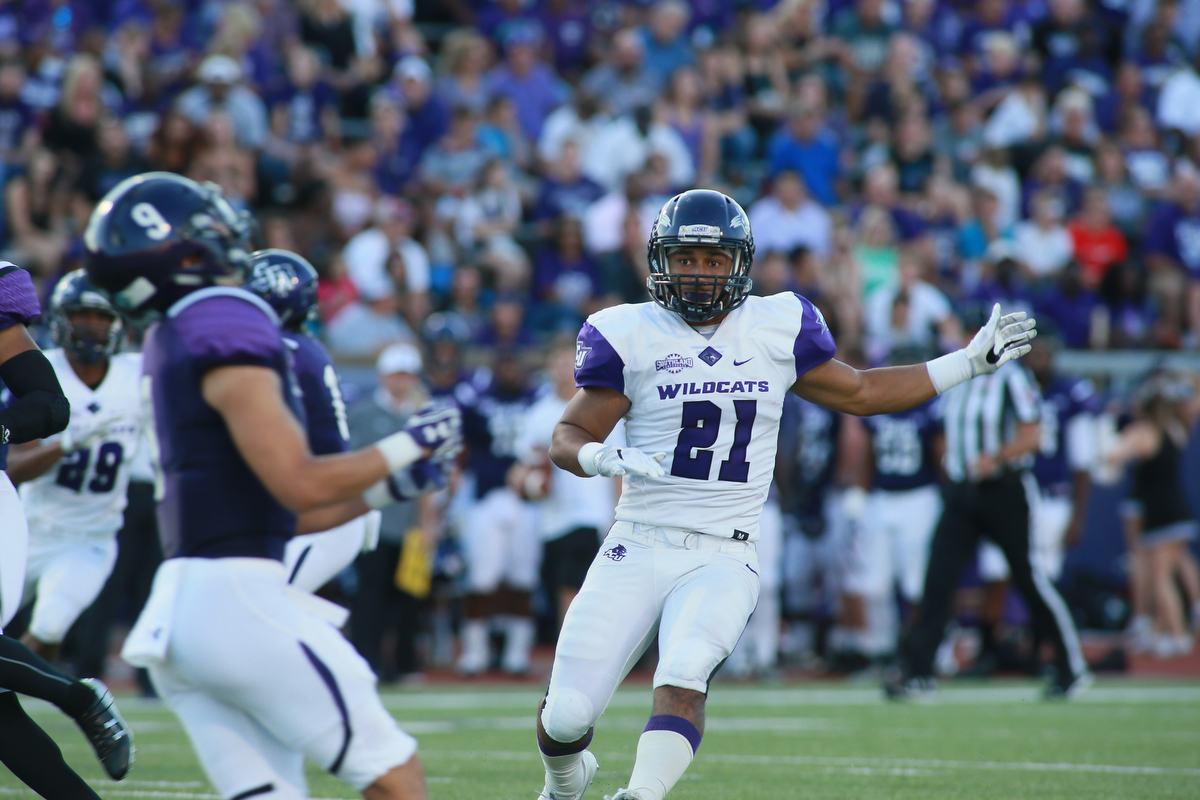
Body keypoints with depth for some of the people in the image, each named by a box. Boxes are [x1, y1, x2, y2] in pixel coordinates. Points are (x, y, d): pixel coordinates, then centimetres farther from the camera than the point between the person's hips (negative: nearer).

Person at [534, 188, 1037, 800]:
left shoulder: (776, 329, 8)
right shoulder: (629, 337, 1)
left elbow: (859, 393, 21)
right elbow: (569, 437, 3)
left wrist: (969, 361, 19)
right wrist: (603, 458, -22)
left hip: (722, 560, 1)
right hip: (638, 548, 0)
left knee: (683, 679, -29)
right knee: (566, 716, -3)